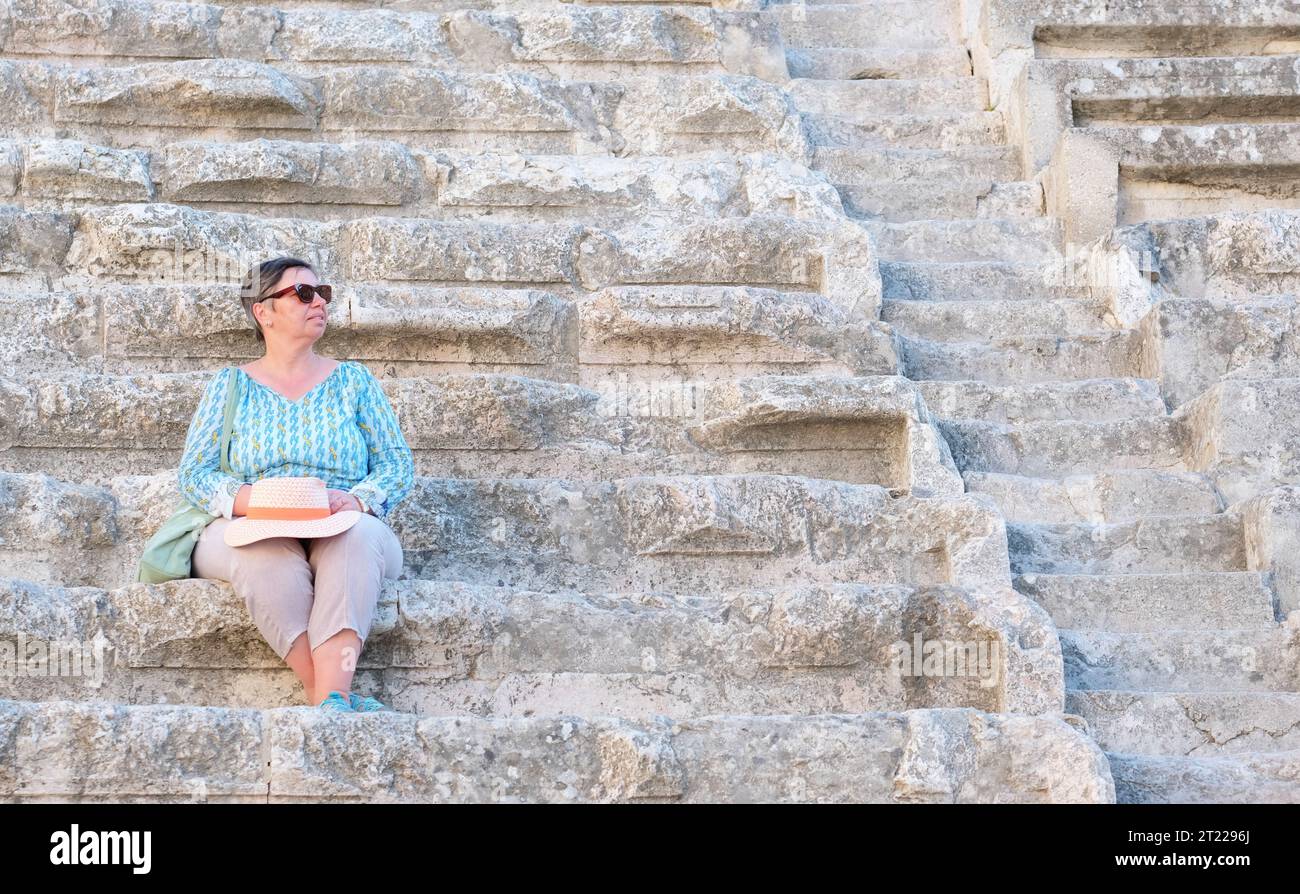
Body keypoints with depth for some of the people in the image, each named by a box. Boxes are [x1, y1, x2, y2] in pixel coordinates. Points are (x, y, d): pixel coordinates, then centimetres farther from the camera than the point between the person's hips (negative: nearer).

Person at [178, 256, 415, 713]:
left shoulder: (352, 380, 16)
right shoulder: (231, 384, 14)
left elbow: (398, 464, 9)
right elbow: (193, 474, 5)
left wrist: (357, 499, -14)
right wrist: (249, 499, -17)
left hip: (344, 531, 1)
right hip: (246, 529, 0)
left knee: (361, 533, -36)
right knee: (266, 549, -38)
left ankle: (331, 697, -47)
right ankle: (330, 697, -39)